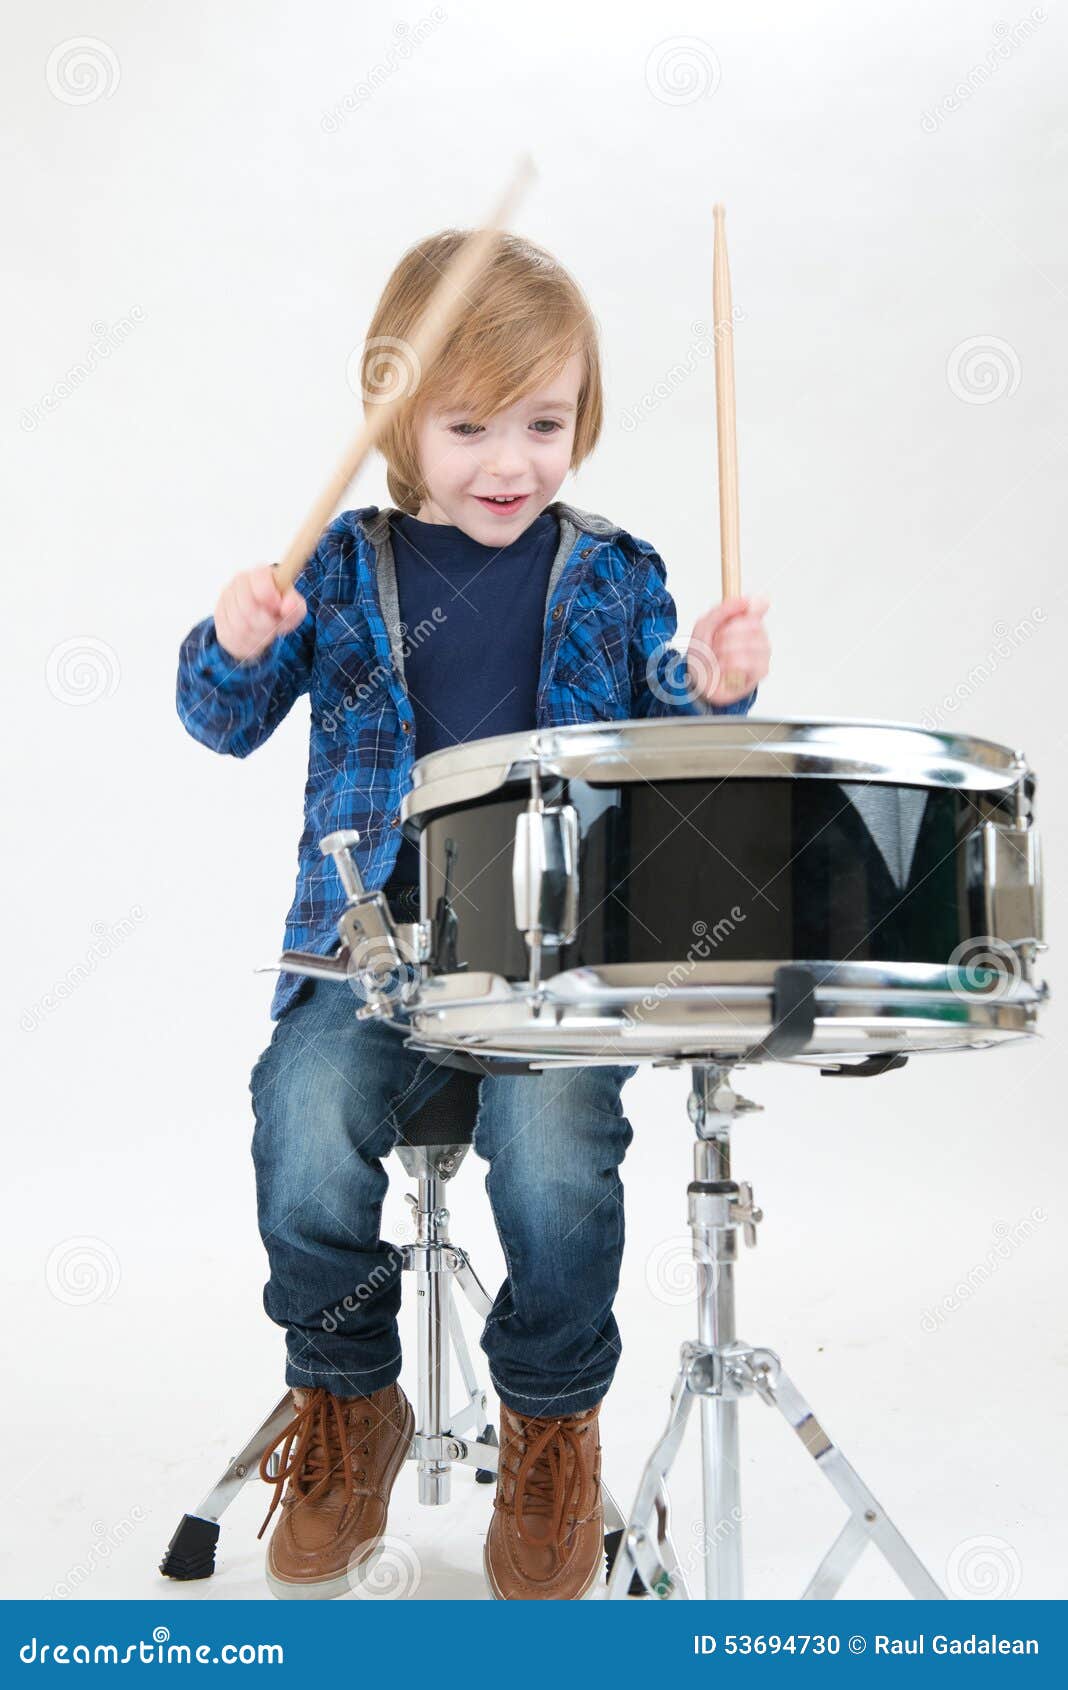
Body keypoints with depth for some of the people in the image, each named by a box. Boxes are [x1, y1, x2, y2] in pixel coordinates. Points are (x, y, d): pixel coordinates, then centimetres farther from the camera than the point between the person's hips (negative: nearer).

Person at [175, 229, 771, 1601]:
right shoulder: (345, 569, 9)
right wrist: (236, 645, -15)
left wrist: (713, 693, -13)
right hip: (373, 936, 1)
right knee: (307, 1133, -24)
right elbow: (229, 724, 7)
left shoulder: (612, 576, 9)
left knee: (555, 1153, -26)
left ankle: (553, 1423, 5)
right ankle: (347, 1403, 7)